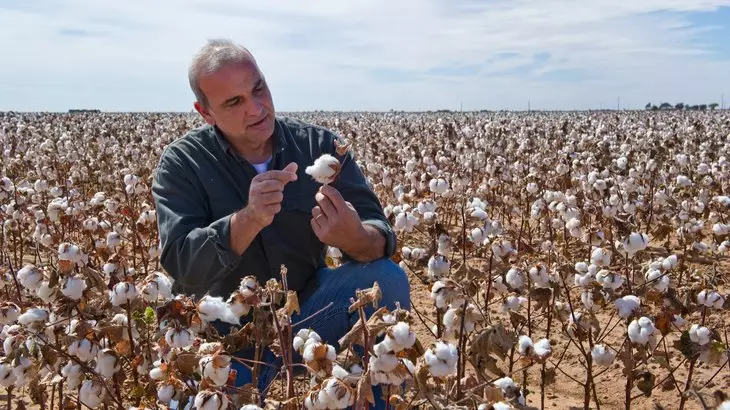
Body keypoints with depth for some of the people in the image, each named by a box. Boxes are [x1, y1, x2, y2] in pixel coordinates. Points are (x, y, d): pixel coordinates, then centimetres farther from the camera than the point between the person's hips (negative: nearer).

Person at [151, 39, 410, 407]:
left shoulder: (320, 145, -7)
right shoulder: (181, 164, -10)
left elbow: (381, 236, -13)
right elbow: (182, 265, -22)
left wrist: (354, 238, -38)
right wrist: (248, 219, -39)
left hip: (306, 306, 2)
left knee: (387, 278, -22)